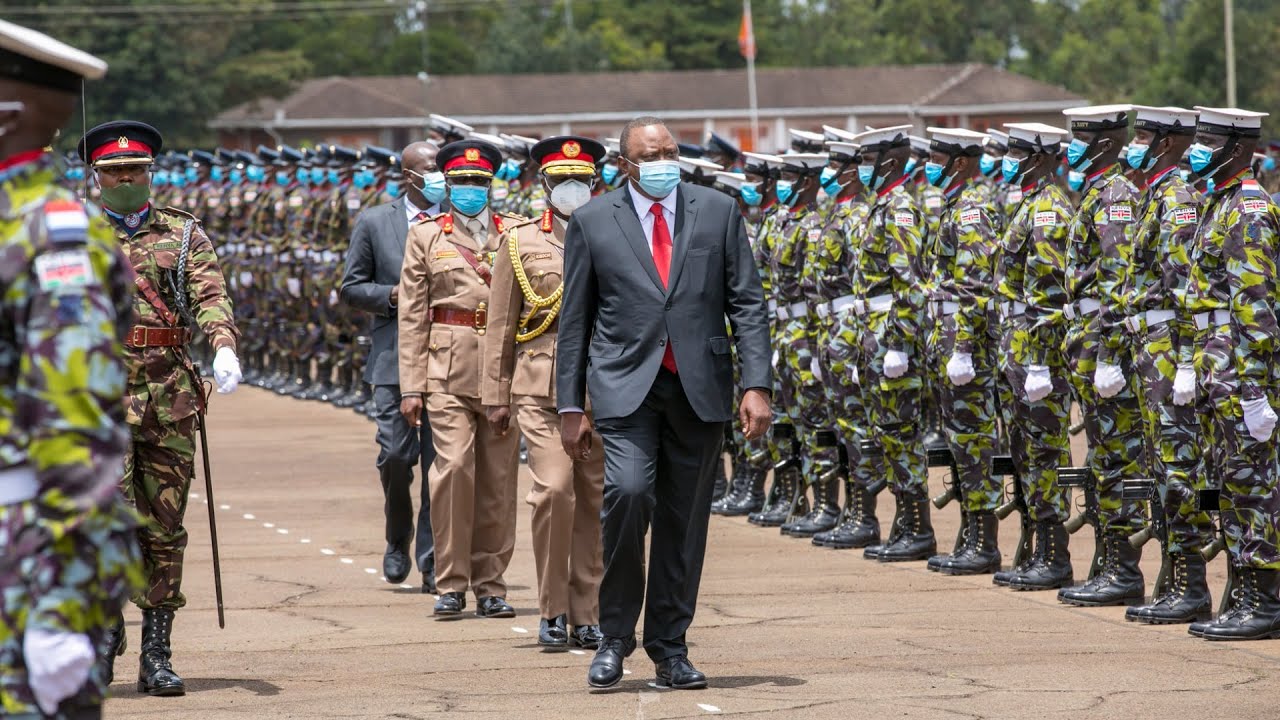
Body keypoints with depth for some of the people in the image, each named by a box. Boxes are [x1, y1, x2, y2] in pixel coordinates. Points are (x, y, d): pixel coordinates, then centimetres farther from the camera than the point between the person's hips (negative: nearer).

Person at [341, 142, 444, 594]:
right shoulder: (374, 223, 8)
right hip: (394, 357, 0)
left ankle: (432, 563, 3)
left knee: (440, 462, -3)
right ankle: (398, 540, 20)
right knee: (396, 456, -6)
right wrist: (390, 296, -8)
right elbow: (351, 288, 10)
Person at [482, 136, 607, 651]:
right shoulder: (520, 244, 7)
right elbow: (500, 324, 8)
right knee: (554, 490, -15)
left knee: (593, 498, 3)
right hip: (541, 383, -2)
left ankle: (586, 616, 10)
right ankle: (552, 611, -4)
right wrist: (495, 395, 4)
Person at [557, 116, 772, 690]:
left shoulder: (719, 212, 7)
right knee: (629, 493, -21)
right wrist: (570, 406, 3)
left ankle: (669, 648, 16)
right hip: (626, 386, -2)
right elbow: (574, 321, 7)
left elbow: (747, 304, 6)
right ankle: (615, 636, -6)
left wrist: (756, 385, -4)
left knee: (684, 520, 4)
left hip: (699, 388, 2)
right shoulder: (592, 222, 4)